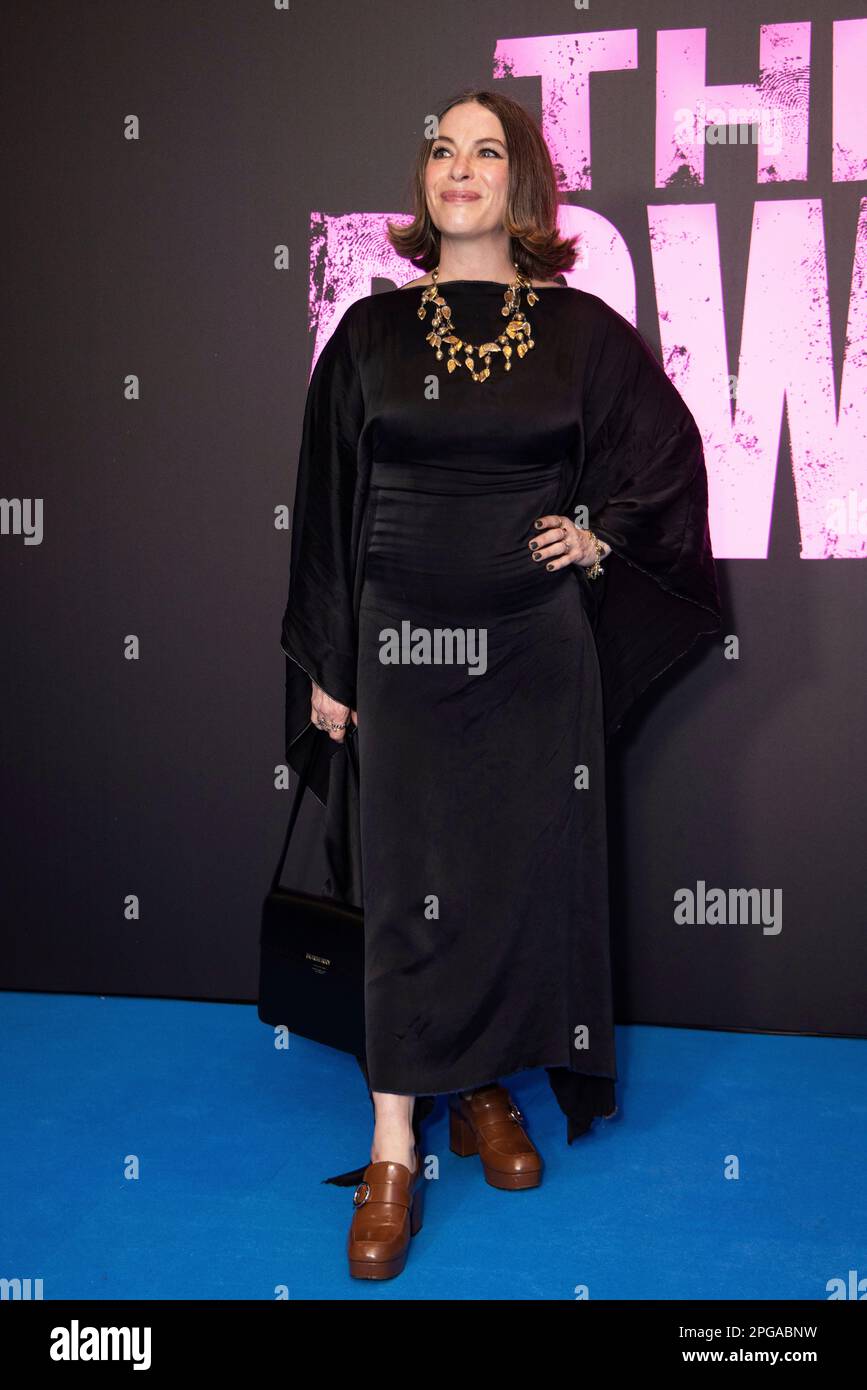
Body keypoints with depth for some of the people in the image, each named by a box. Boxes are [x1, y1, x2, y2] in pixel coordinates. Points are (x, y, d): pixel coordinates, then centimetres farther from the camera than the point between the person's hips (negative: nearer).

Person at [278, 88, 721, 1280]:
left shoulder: (579, 328, 3)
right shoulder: (371, 332, 3)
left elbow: (668, 448, 15)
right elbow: (327, 503, 4)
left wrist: (603, 535, 1)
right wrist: (325, 664, 1)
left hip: (536, 646, 1)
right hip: (404, 643, 0)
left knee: (527, 872, 7)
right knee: (406, 887, 0)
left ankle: (489, 1090, 28)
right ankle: (395, 1150, 8)